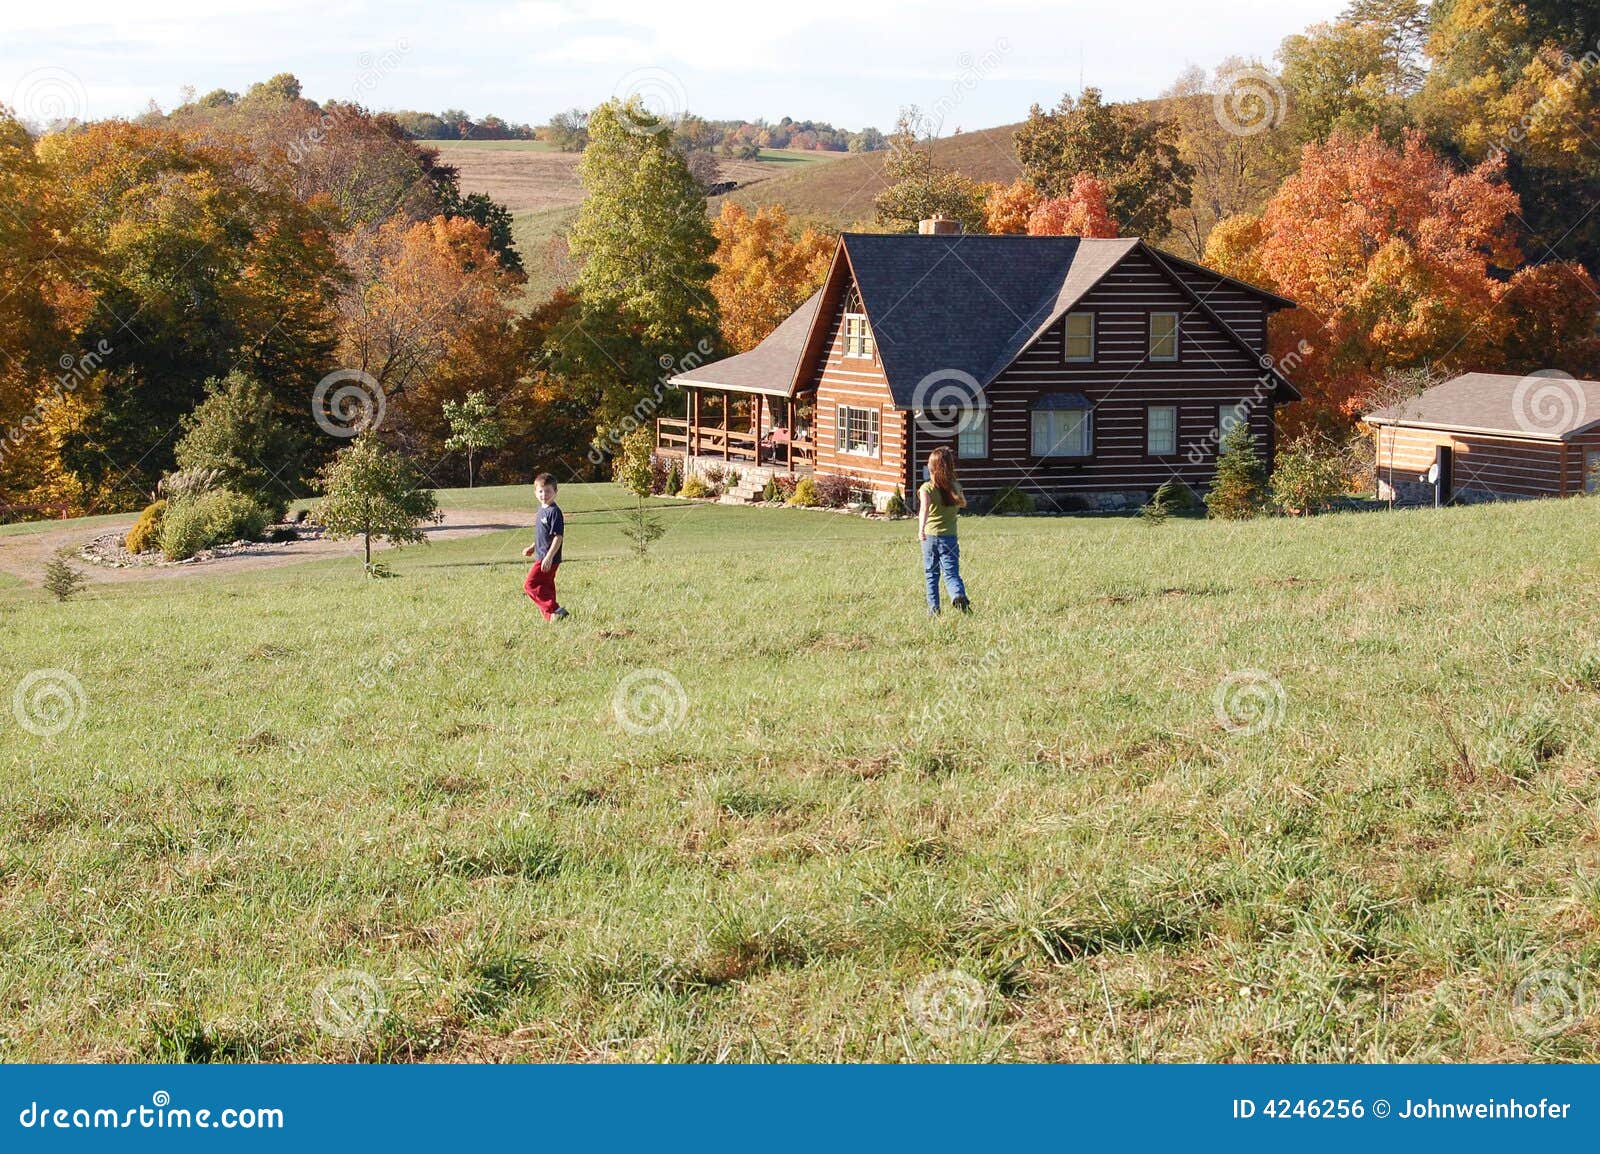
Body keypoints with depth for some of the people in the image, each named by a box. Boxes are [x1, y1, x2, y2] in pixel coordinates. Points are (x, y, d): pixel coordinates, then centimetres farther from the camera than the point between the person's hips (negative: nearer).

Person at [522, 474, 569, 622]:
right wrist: (532, 548, 22)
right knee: (546, 587, 13)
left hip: (548, 558, -10)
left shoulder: (554, 511, -17)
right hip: (541, 556, 10)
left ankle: (555, 611, -15)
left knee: (530, 585, -13)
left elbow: (558, 537, -21)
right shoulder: (542, 509, 14)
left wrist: (549, 557, -26)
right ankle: (551, 616, 18)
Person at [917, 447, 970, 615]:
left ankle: (933, 608, 15)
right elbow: (963, 504, 25)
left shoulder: (927, 488, -7)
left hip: (930, 536, -1)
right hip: (949, 537, 1)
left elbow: (925, 507, -27)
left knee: (931, 575, 14)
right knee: (951, 573, -5)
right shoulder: (955, 487, 3)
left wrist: (921, 529, -40)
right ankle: (958, 595, -34)